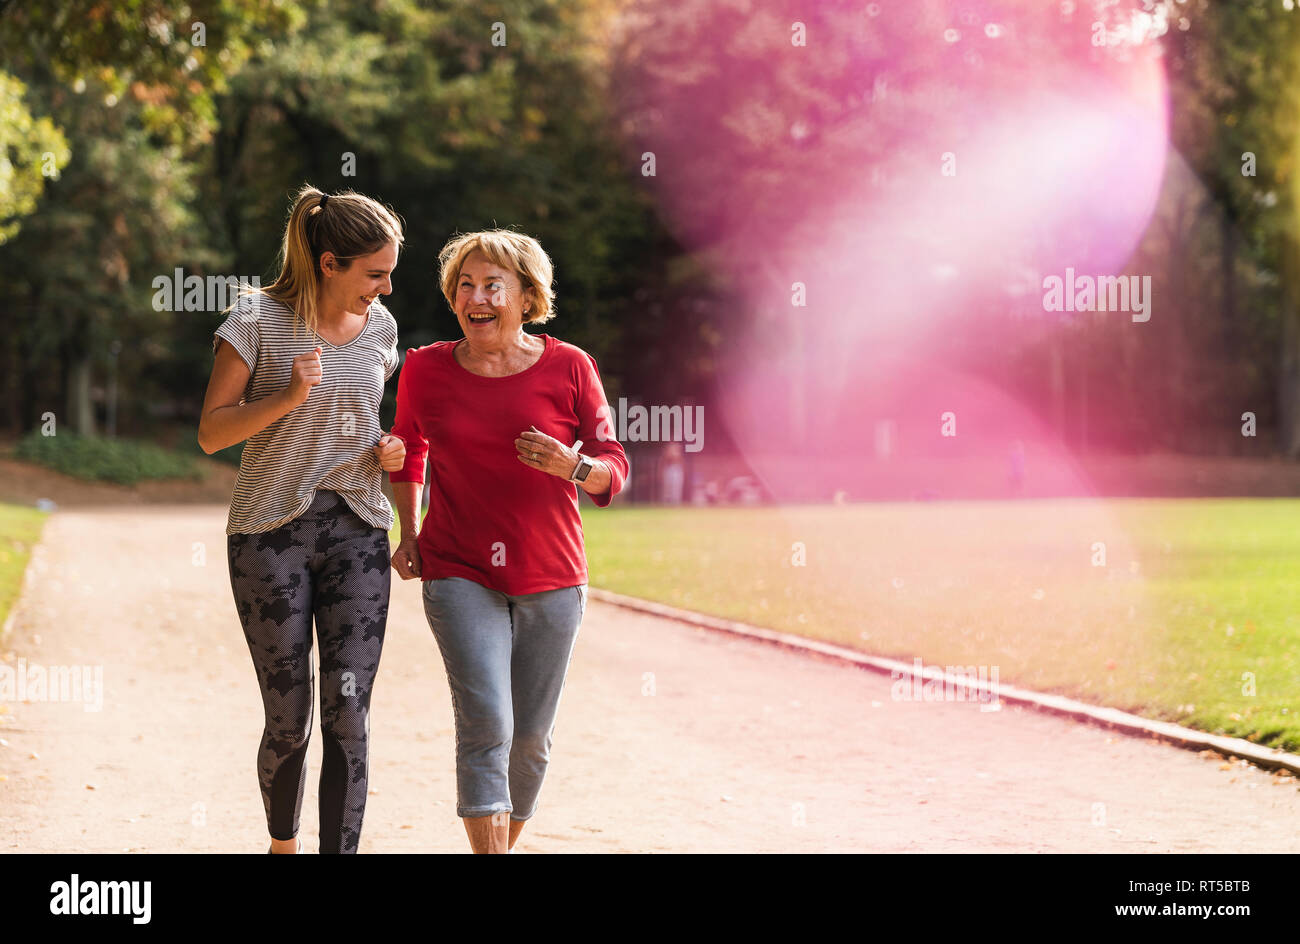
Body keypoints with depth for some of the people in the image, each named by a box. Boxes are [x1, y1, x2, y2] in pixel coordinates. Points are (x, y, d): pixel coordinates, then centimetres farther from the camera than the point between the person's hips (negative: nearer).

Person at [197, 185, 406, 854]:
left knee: (348, 715, -8)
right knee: (288, 718, 2)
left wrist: (389, 450, 2)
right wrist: (286, 397, -21)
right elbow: (211, 433, -6)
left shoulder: (379, 326, 8)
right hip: (272, 530, -3)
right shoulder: (258, 320, -6)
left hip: (357, 529, 3)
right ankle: (282, 843, 28)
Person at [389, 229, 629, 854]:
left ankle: (505, 843, 33)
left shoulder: (569, 368, -5)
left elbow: (614, 470, -1)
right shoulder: (426, 369, -2)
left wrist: (575, 466, -22)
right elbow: (409, 449, 18)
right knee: (485, 726, -17)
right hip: (458, 575, -1)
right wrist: (408, 534, 10)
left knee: (530, 738, 10)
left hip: (551, 579, 1)